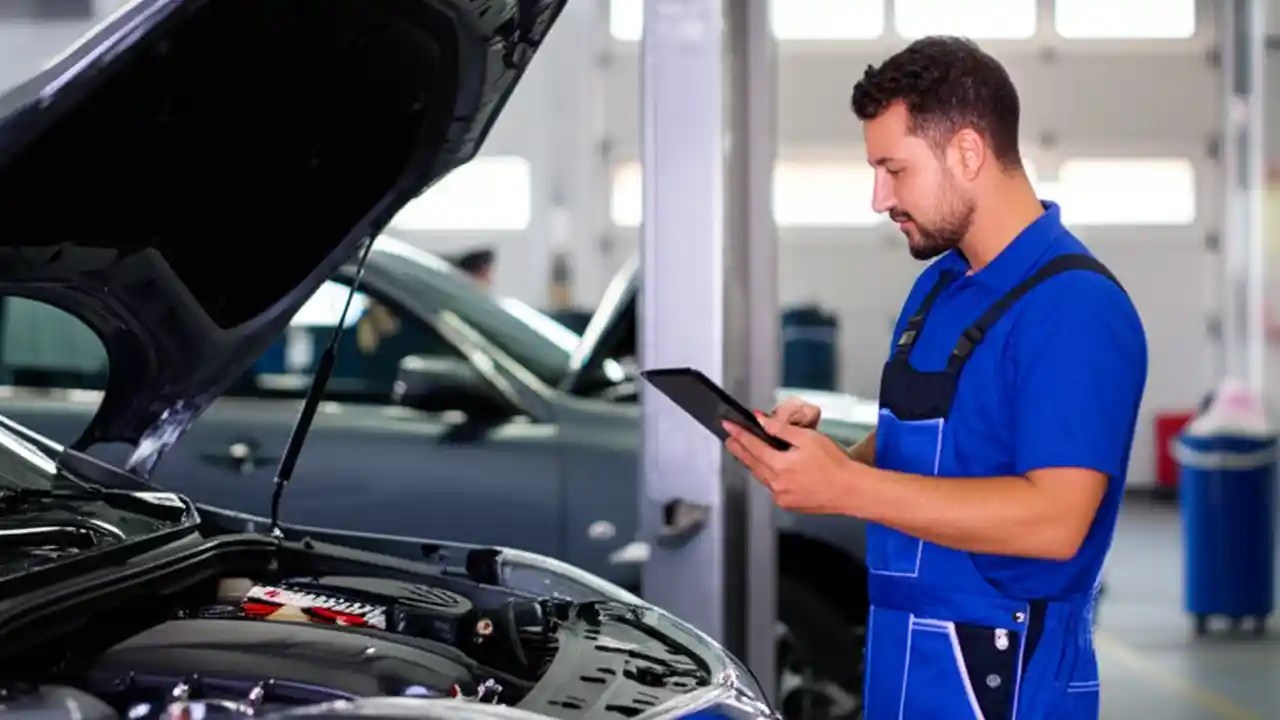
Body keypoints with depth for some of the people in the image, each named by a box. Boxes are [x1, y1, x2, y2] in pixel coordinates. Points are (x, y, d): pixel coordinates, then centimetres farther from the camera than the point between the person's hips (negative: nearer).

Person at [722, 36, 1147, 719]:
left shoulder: (1075, 309, -17)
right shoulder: (937, 285, 12)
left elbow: (1055, 520, -25)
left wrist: (845, 487, -26)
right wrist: (821, 452, -2)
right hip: (902, 661, 8)